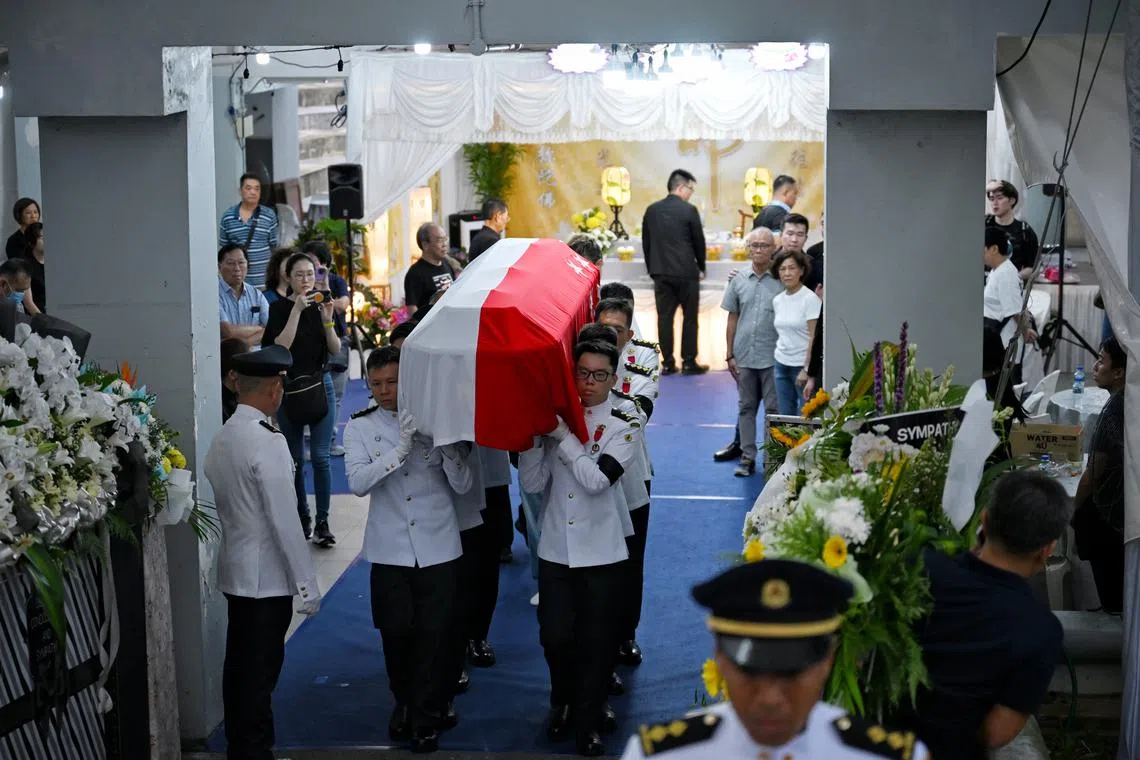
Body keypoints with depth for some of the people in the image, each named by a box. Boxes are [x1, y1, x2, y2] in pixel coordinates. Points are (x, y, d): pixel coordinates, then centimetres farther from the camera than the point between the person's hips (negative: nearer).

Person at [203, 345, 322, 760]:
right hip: (267, 576, -8)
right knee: (259, 673, 0)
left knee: (240, 667, 16)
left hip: (236, 571, 8)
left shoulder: (222, 438, 5)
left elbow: (225, 505, 9)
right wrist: (308, 584, -15)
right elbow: (284, 520, -20)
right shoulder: (267, 441, -20)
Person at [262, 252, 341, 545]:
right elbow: (281, 346, -18)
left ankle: (322, 521, 1)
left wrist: (328, 320, -15)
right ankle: (302, 517, 18)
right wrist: (297, 310, -21)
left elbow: (335, 349, 0)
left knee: (320, 456, -3)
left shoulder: (321, 305, 5)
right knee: (294, 458, 6)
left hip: (321, 384, 2)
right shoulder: (280, 308, -4)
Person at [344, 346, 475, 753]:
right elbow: (358, 482, -13)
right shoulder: (360, 427, 2)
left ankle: (427, 717, 17)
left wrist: (446, 444, -20)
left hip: (438, 547, -1)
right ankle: (406, 703, 30)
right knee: (396, 632, 6)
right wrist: (401, 449, -23)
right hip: (390, 549, 1)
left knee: (435, 633, 1)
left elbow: (462, 485, -4)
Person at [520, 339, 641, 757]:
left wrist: (563, 435, -19)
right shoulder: (554, 417, 2)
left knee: (596, 641, 4)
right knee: (554, 636, 3)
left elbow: (597, 479, -19)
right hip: (555, 548, 2)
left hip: (601, 552, -2)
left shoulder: (624, 427, -5)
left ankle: (588, 722, 18)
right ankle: (563, 703, 30)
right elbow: (533, 483, -3)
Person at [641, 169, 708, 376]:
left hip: (661, 273, 4)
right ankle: (689, 362, 5)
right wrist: (701, 268, 12)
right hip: (686, 272, -4)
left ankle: (668, 363, 6)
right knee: (690, 317, 5)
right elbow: (699, 242, -2)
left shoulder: (652, 210, 5)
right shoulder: (689, 210, -8)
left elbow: (646, 243, 9)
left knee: (664, 317, 5)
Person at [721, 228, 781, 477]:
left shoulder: (782, 282, -3)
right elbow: (732, 320, 11)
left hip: (772, 357, -3)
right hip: (744, 357, 3)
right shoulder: (738, 282, 7)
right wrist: (730, 355, 7)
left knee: (774, 409, 1)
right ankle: (747, 457, 17)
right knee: (746, 407, 10)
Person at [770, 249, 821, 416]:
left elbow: (815, 337, -13)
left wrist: (807, 369, -16)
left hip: (803, 365, -6)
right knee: (785, 414, 8)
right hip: (781, 364, 6)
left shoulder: (810, 299, -10)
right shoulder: (777, 300, 9)